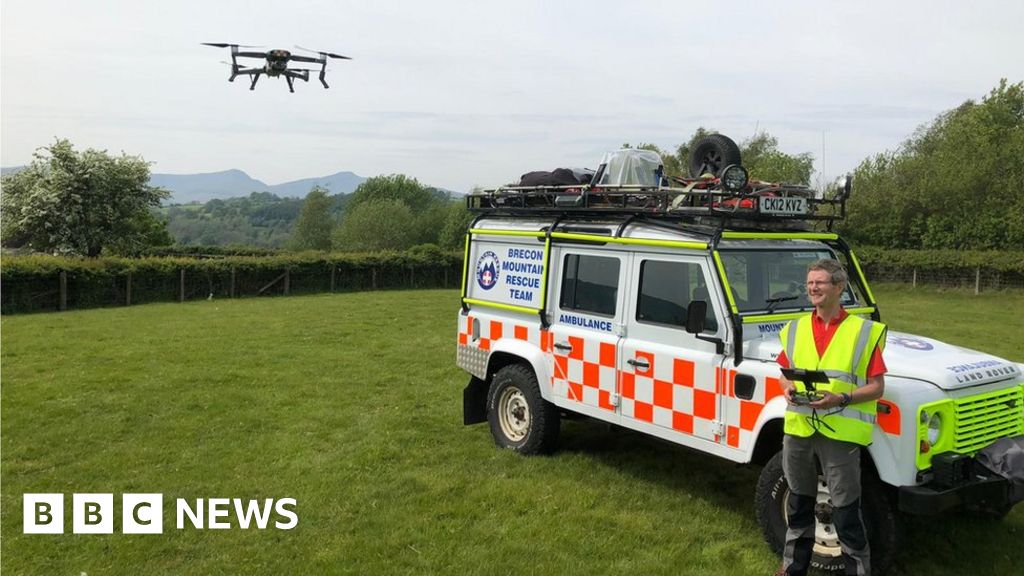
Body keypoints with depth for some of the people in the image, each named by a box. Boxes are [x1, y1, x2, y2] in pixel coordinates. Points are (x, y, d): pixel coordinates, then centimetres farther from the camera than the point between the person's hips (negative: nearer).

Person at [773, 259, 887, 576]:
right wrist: (788, 389, -4)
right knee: (799, 502, 18)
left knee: (845, 510, 2)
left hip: (840, 429, -5)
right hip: (797, 426, 5)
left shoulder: (864, 331, -5)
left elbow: (876, 387, -4)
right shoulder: (795, 329, 8)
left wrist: (841, 398, -19)